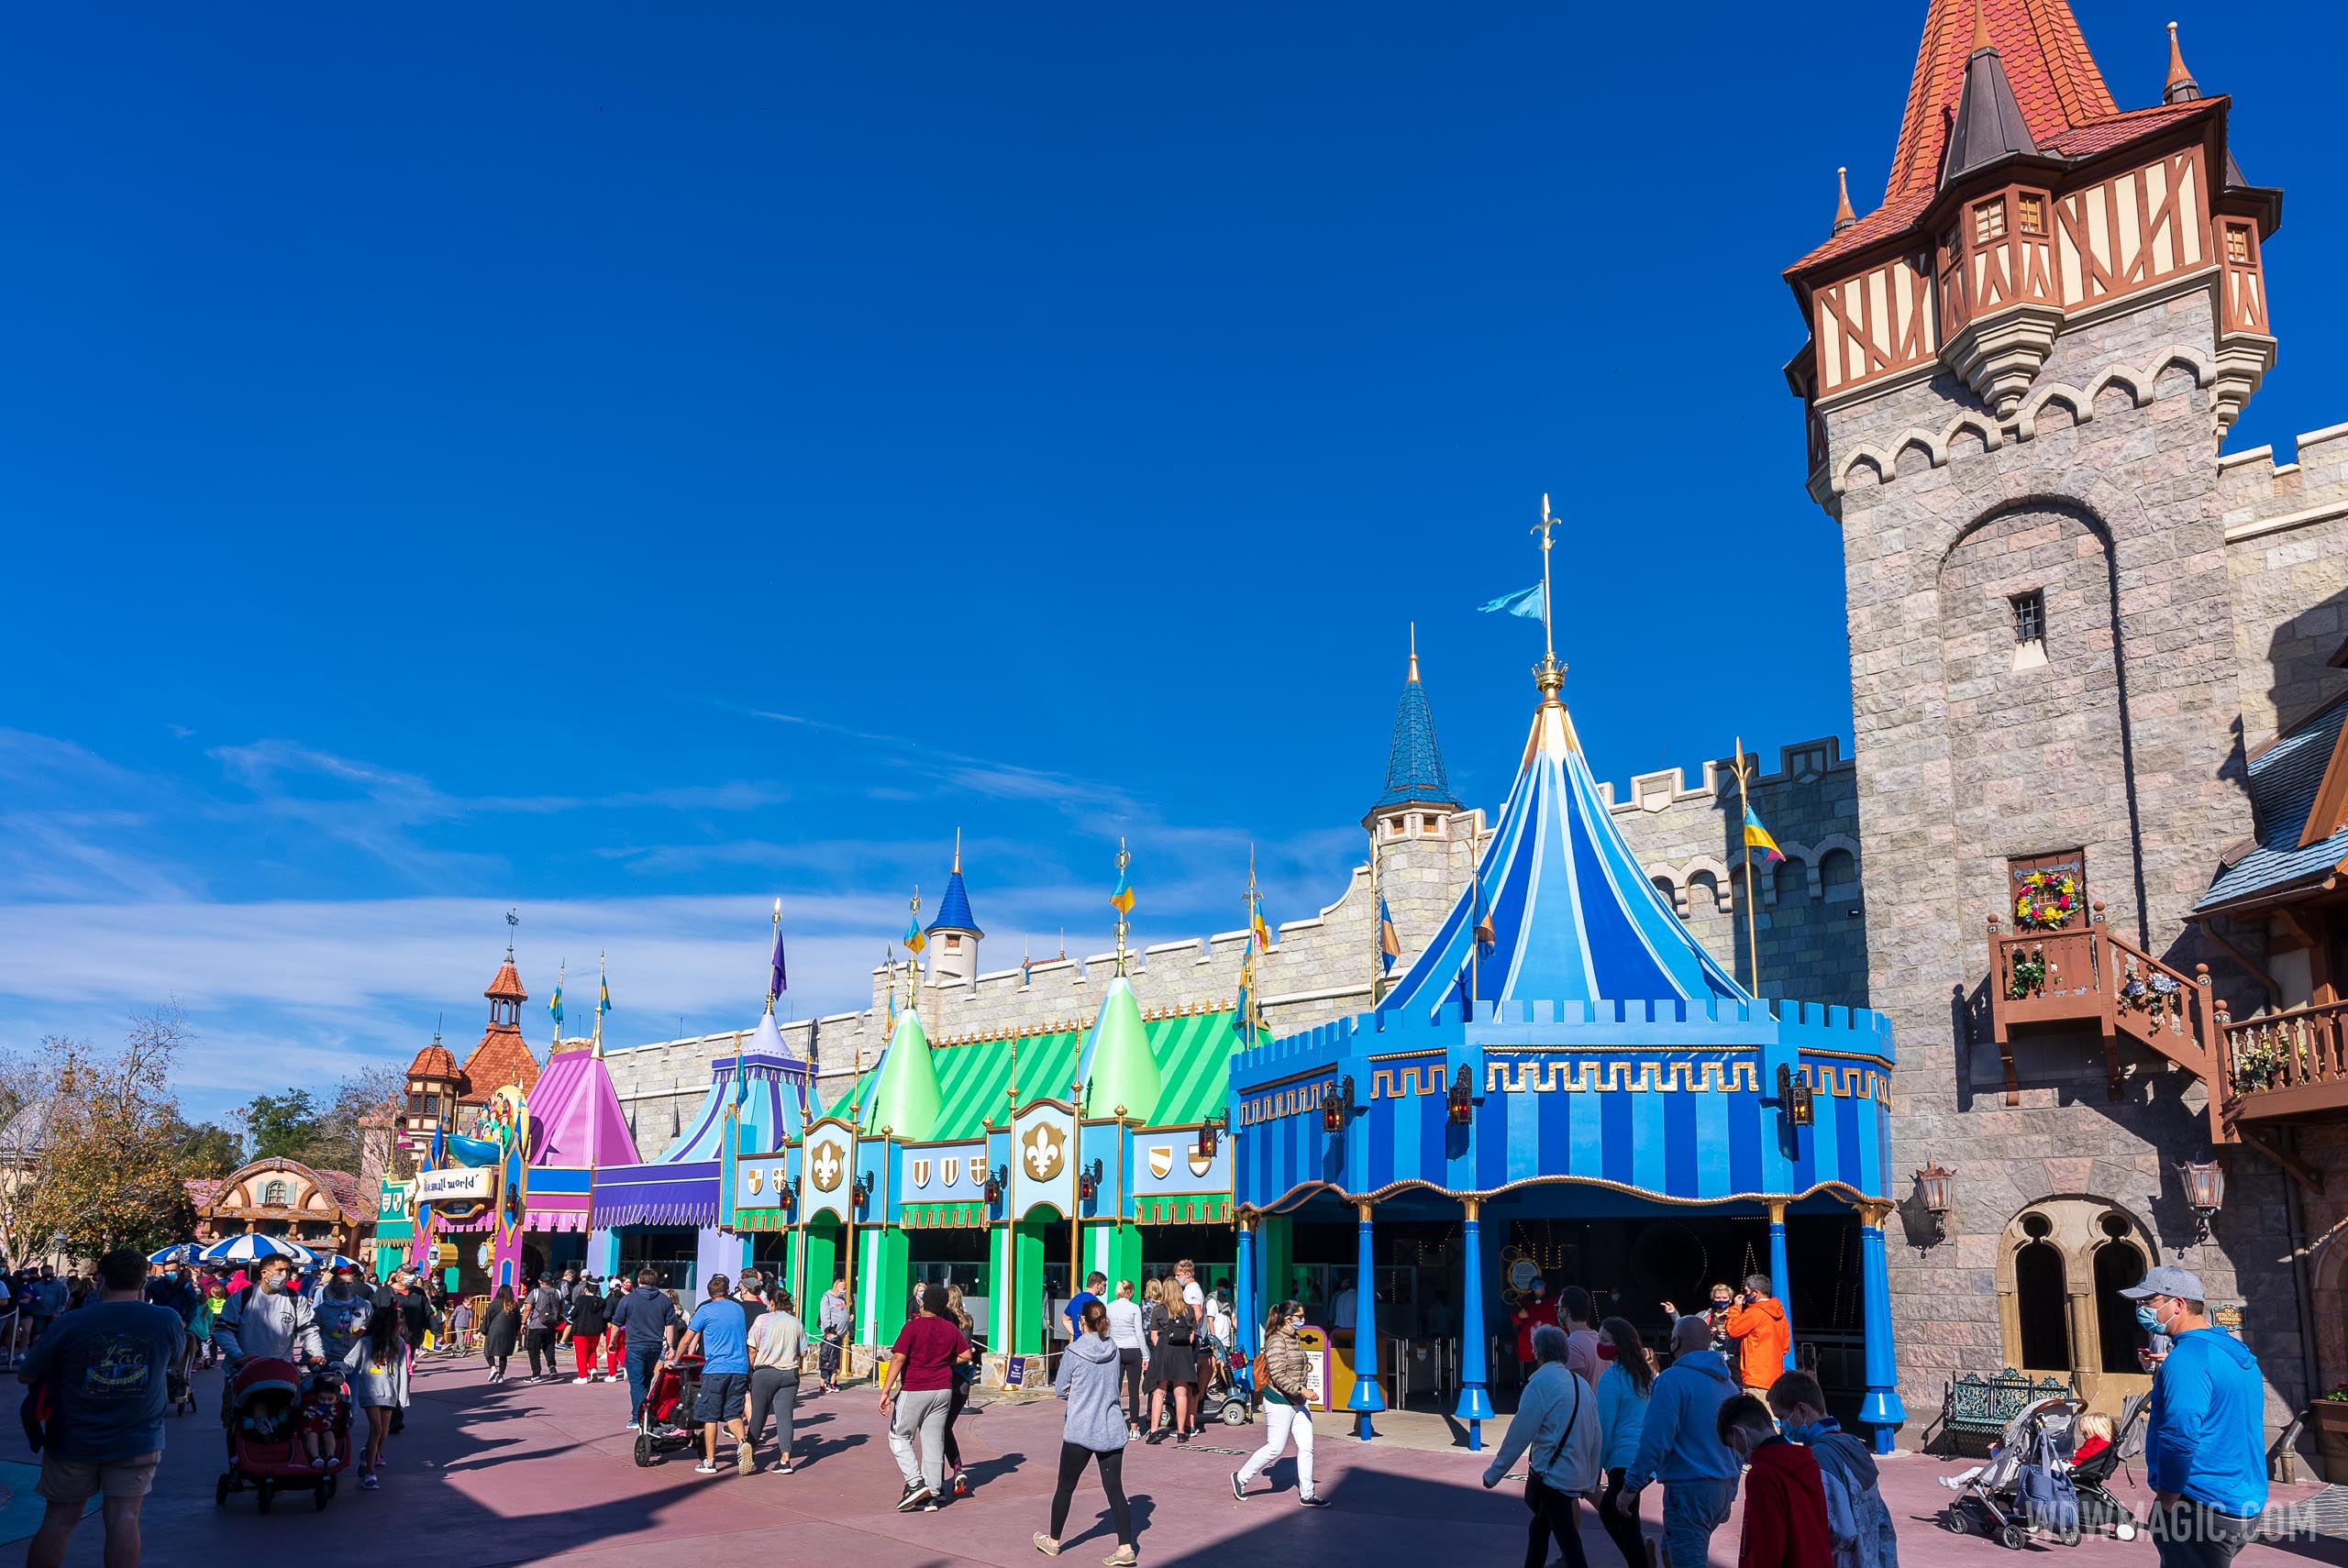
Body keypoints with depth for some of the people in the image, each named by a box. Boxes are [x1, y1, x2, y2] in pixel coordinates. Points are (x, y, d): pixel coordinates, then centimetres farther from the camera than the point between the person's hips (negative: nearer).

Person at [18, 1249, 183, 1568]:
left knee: (59, 1519, 12)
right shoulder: (167, 1320, -9)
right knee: (124, 1518, 2)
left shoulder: (71, 1324, -13)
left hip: (74, 1440, 0)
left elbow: (25, 1376, -2)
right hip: (138, 1441, 0)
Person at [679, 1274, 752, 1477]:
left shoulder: (705, 1310, 0)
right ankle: (742, 1442, -18)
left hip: (715, 1370, -4)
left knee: (710, 1416, 6)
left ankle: (709, 1461, 8)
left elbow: (687, 1340, 3)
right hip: (740, 1369, 4)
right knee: (733, 1413, 9)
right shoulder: (739, 1309, 14)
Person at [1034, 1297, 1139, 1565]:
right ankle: (1126, 1548, 0)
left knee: (1065, 1486, 13)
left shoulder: (1074, 1352, -11)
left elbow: (1060, 1390, -2)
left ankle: (1053, 1541, 28)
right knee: (1115, 1489, 6)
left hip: (1080, 1430, -4)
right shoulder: (1113, 1350, 2)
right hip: (1112, 1431, 4)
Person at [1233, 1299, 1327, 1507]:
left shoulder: (1295, 1339, 12)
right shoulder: (1277, 1341, -17)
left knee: (1306, 1447, 4)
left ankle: (1307, 1494, 11)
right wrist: (1301, 1389, -25)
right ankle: (1241, 1477, 17)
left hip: (1298, 1403, 9)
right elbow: (1278, 1376, -23)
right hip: (1280, 1402, -9)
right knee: (1275, 1448, -1)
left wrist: (1305, 1367, 13)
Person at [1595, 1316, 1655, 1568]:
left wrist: (1596, 1466, -2)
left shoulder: (1611, 1377, -14)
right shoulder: (1646, 1372, 9)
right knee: (1607, 1510, 21)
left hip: (1624, 1458, -9)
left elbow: (1604, 1426, -11)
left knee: (1627, 1524, -3)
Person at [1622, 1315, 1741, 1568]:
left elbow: (1656, 1439, -18)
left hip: (1690, 1488, -8)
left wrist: (1631, 1485, -12)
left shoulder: (1673, 1379, -12)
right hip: (1723, 1488, 8)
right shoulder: (1727, 1383, 13)